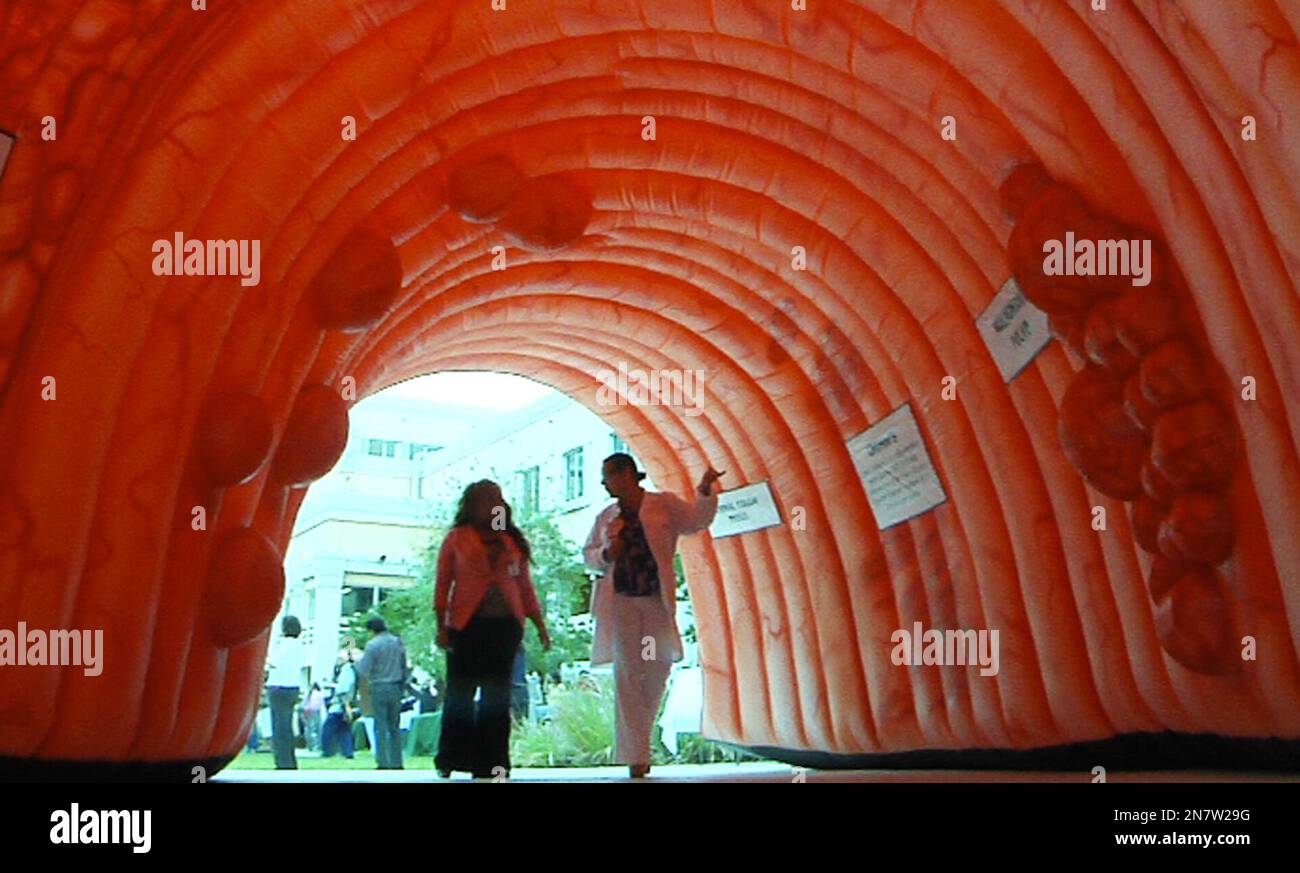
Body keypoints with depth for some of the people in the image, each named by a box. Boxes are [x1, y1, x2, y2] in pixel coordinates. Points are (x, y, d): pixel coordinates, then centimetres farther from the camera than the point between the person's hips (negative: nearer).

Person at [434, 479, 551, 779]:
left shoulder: (513, 541, 13)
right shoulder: (457, 538, 5)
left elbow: (525, 586, 15)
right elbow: (443, 585, 3)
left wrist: (540, 623, 10)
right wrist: (441, 626, -5)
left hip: (506, 625, 3)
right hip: (467, 624, -2)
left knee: (497, 695, 3)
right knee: (460, 691, 2)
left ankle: (491, 761, 11)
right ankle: (452, 759, 18)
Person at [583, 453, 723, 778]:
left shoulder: (664, 504, 3)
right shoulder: (606, 517, 11)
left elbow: (696, 521, -4)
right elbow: (587, 555, 16)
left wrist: (705, 491, -19)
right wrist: (606, 554, -5)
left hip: (657, 602, -1)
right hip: (621, 602, 1)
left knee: (657, 672, 7)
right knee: (628, 676, -4)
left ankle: (637, 741, 29)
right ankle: (635, 755, -2)